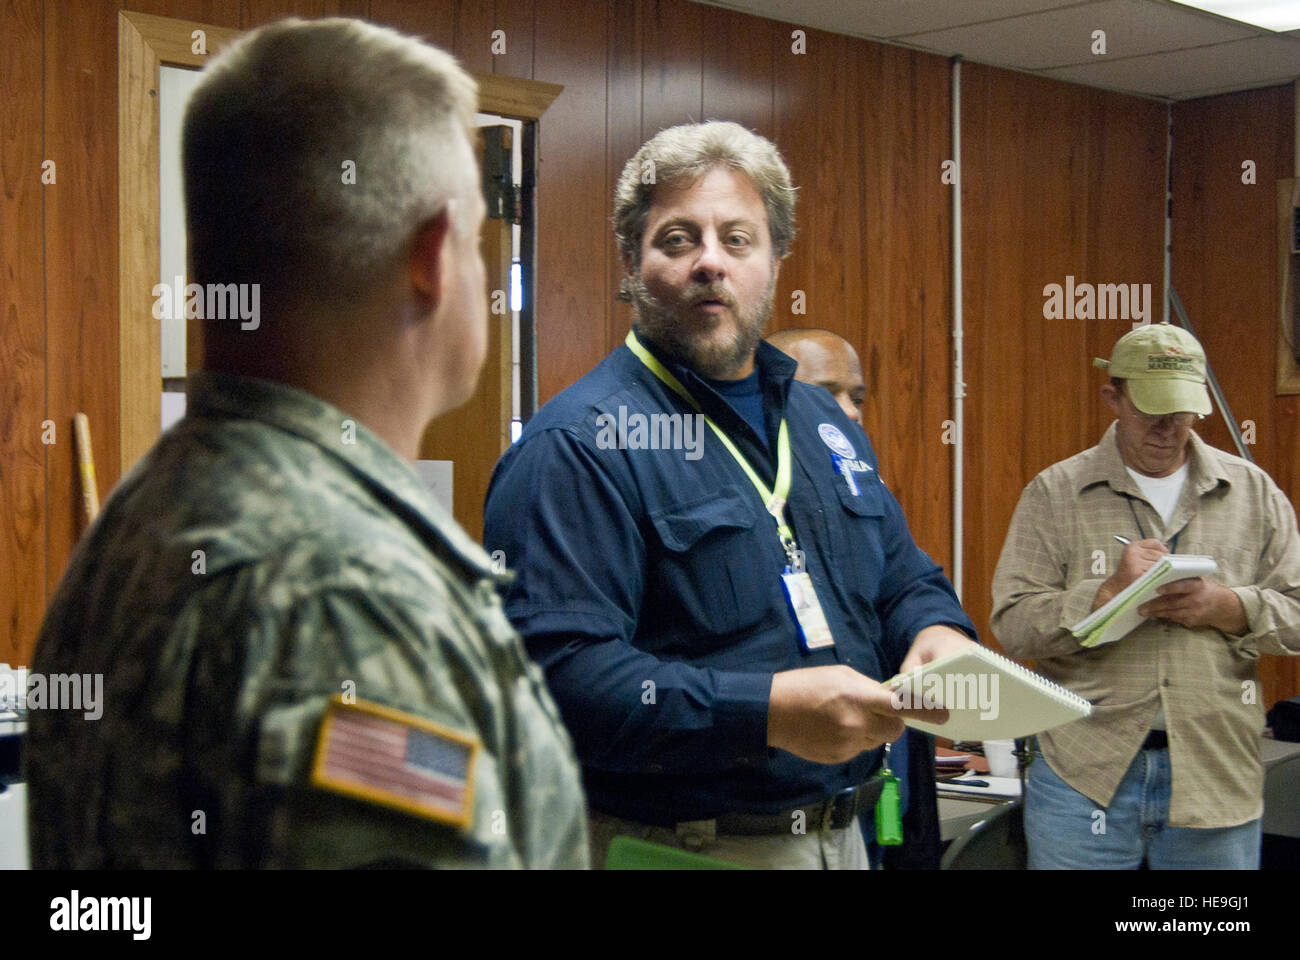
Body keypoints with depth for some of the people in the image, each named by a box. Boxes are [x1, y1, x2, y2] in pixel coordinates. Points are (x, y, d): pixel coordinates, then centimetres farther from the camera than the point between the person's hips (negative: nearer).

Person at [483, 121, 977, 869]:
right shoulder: (578, 444, -16)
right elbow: (553, 668, -25)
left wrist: (938, 633, -4)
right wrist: (768, 711, -31)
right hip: (670, 846, -7)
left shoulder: (825, 422, 11)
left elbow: (904, 576, 20)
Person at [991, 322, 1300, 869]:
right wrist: (1108, 594, -18)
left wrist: (1223, 607, -12)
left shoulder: (1252, 491, 9)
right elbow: (1013, 624, -4)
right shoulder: (1055, 493, 3)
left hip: (1217, 779, 2)